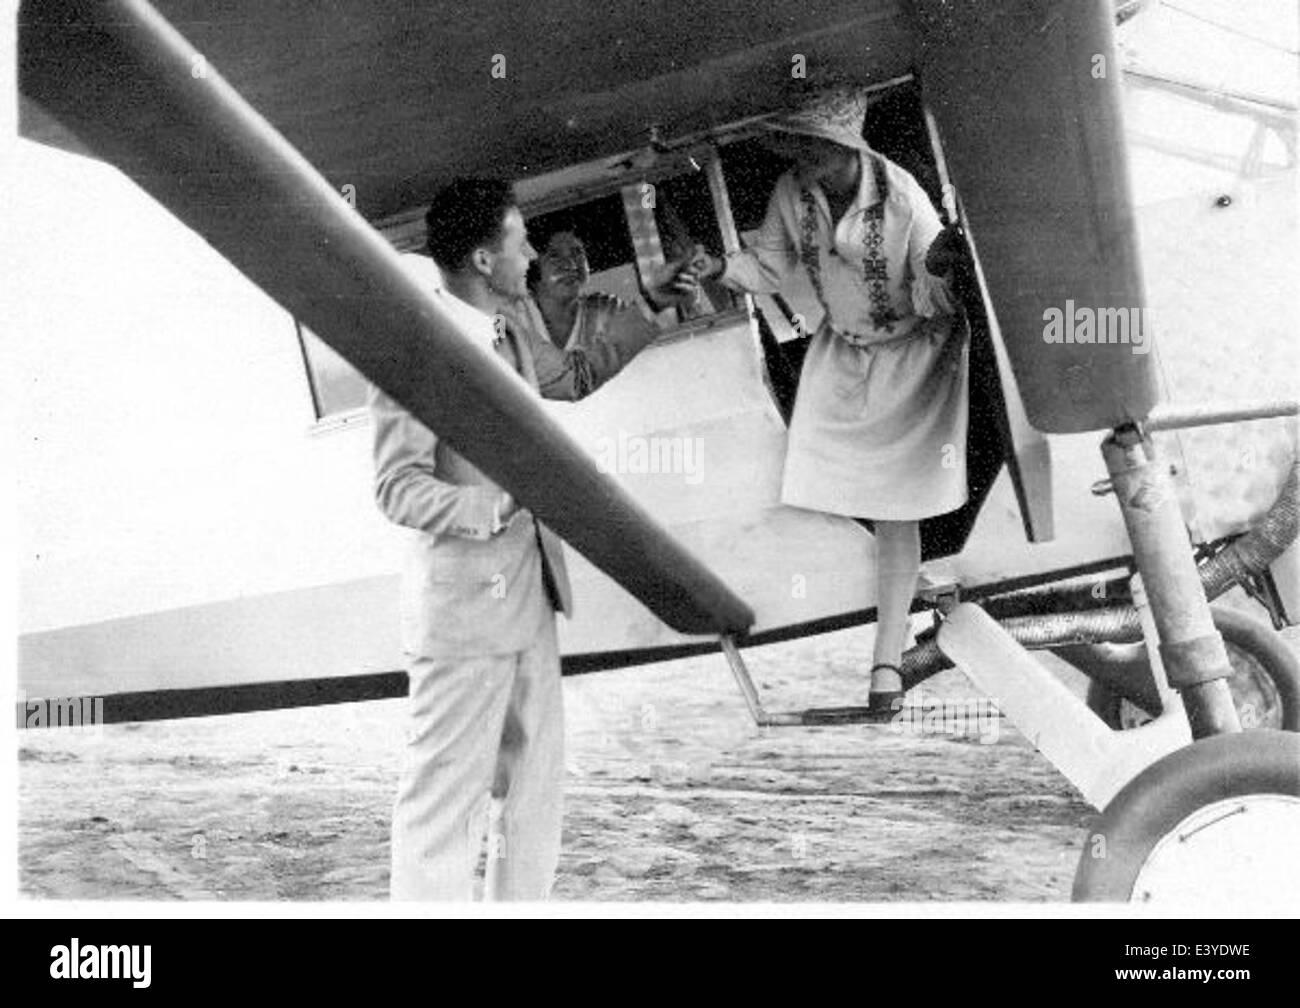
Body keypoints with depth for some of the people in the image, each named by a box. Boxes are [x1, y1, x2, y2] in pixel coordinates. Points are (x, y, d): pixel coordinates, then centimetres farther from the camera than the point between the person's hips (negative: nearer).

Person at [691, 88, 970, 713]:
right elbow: (771, 268, 2)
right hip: (840, 351, 5)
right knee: (823, 490, -1)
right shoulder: (791, 194, -13)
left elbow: (936, 305, -20)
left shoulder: (902, 200, -26)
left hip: (910, 353, -5)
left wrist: (936, 272, -43)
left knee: (894, 508, -3)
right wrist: (720, 268, -18)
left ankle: (887, 660, 4)